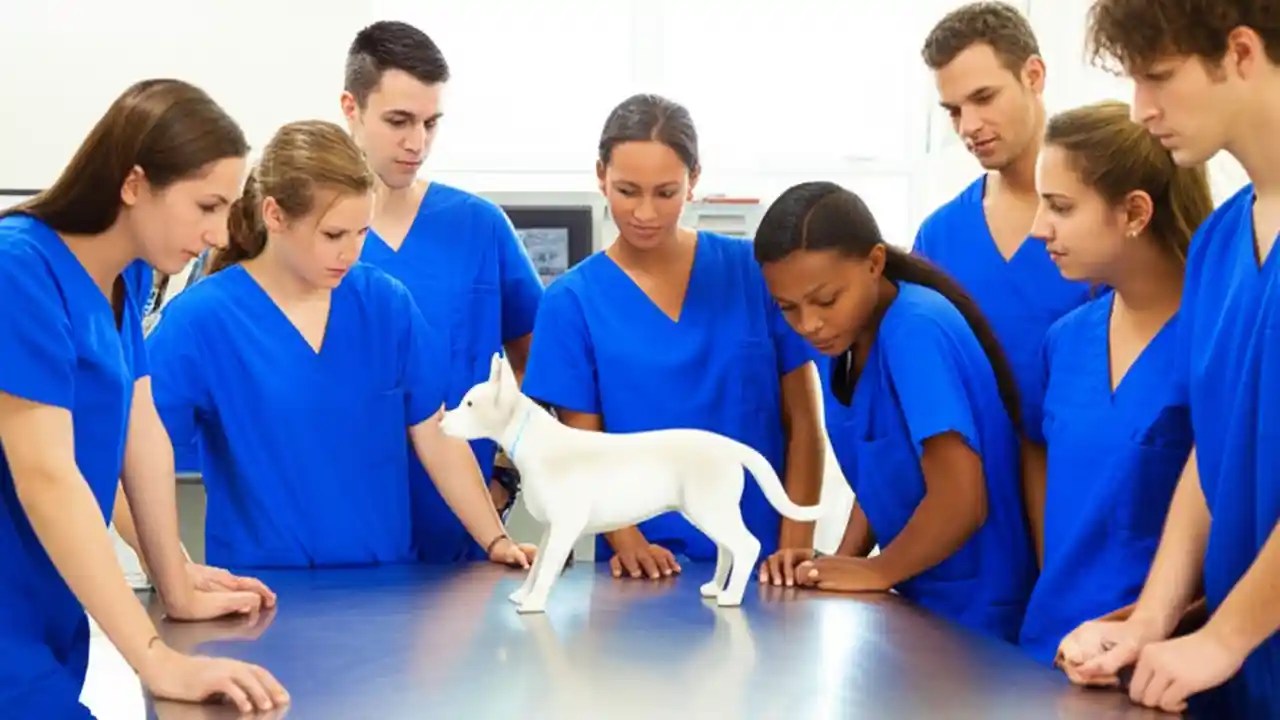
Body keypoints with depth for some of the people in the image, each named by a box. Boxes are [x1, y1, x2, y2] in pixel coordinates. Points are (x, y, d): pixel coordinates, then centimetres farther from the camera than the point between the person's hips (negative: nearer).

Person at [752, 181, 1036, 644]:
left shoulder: (917, 332, -23)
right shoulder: (847, 336, 1)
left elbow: (961, 501, -27)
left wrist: (877, 572, -14)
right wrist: (844, 562, 0)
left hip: (970, 614, -8)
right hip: (920, 600, 8)